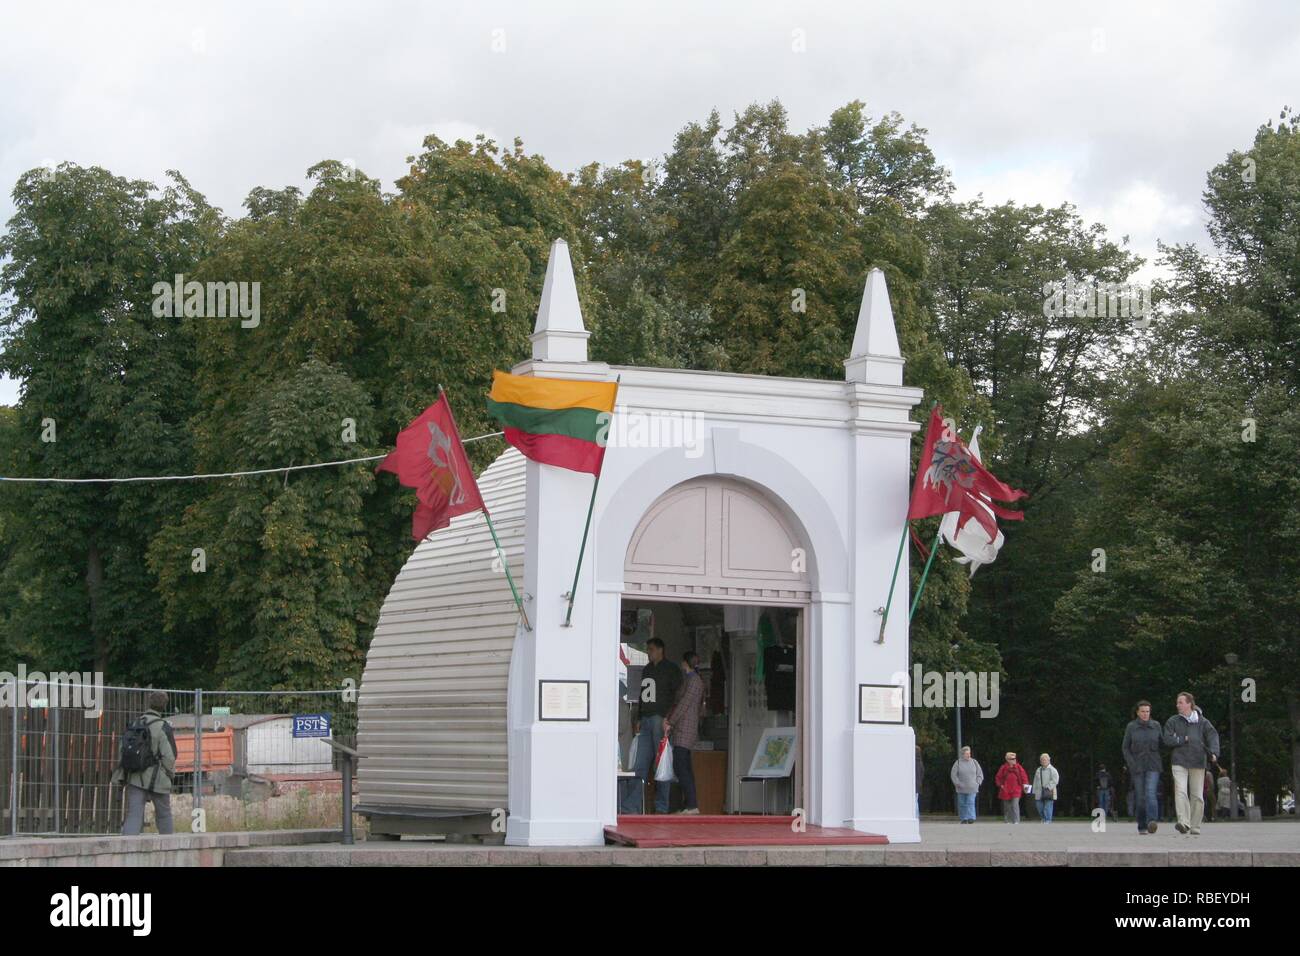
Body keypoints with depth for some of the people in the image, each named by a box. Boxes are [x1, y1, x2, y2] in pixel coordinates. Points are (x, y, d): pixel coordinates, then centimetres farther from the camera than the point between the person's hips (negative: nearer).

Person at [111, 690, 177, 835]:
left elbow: (123, 751, 8)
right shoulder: (163, 727, -12)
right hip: (157, 780, -4)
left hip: (134, 779, 4)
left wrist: (121, 776, 14)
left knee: (133, 816, -1)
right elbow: (169, 757, -14)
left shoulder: (134, 724, 6)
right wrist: (169, 774, 4)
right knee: (164, 816, 13)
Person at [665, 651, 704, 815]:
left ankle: (692, 805, -18)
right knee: (685, 767, 9)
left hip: (685, 730, -10)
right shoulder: (688, 680, 19)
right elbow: (678, 703, 18)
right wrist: (668, 719, 6)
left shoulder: (694, 680, -10)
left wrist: (671, 723, -12)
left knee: (680, 766, -14)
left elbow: (684, 704, -14)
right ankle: (689, 804, 10)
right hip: (682, 730, 10)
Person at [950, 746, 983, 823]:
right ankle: (963, 819, 13)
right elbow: (953, 775, 1)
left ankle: (971, 818, -15)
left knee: (971, 803, -12)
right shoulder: (958, 763, 0)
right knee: (962, 804, 4)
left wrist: (977, 783, 0)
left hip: (972, 788, 0)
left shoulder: (974, 762, 5)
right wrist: (958, 784, -7)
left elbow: (980, 774, 12)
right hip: (961, 789, 0)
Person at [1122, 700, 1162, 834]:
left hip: (1153, 767, 0)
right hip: (1137, 766, 0)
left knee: (1150, 793, -19)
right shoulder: (1131, 727, 2)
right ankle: (1142, 827, 12)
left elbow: (1161, 744, 11)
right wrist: (1131, 764, -9)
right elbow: (1125, 748, 3)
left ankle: (1152, 822, -33)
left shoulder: (1156, 726, 4)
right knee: (1140, 796, 2)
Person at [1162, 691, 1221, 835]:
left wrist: (1214, 752, -19)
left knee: (1197, 796, 3)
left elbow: (1213, 736, -2)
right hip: (1179, 762, -1)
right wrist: (1184, 739, -9)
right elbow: (1167, 740, 1)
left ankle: (1195, 827, 12)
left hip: (1198, 763, 1)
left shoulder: (1202, 722, 7)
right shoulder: (1173, 721, 9)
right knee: (1181, 791, -19)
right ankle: (1184, 822, -27)